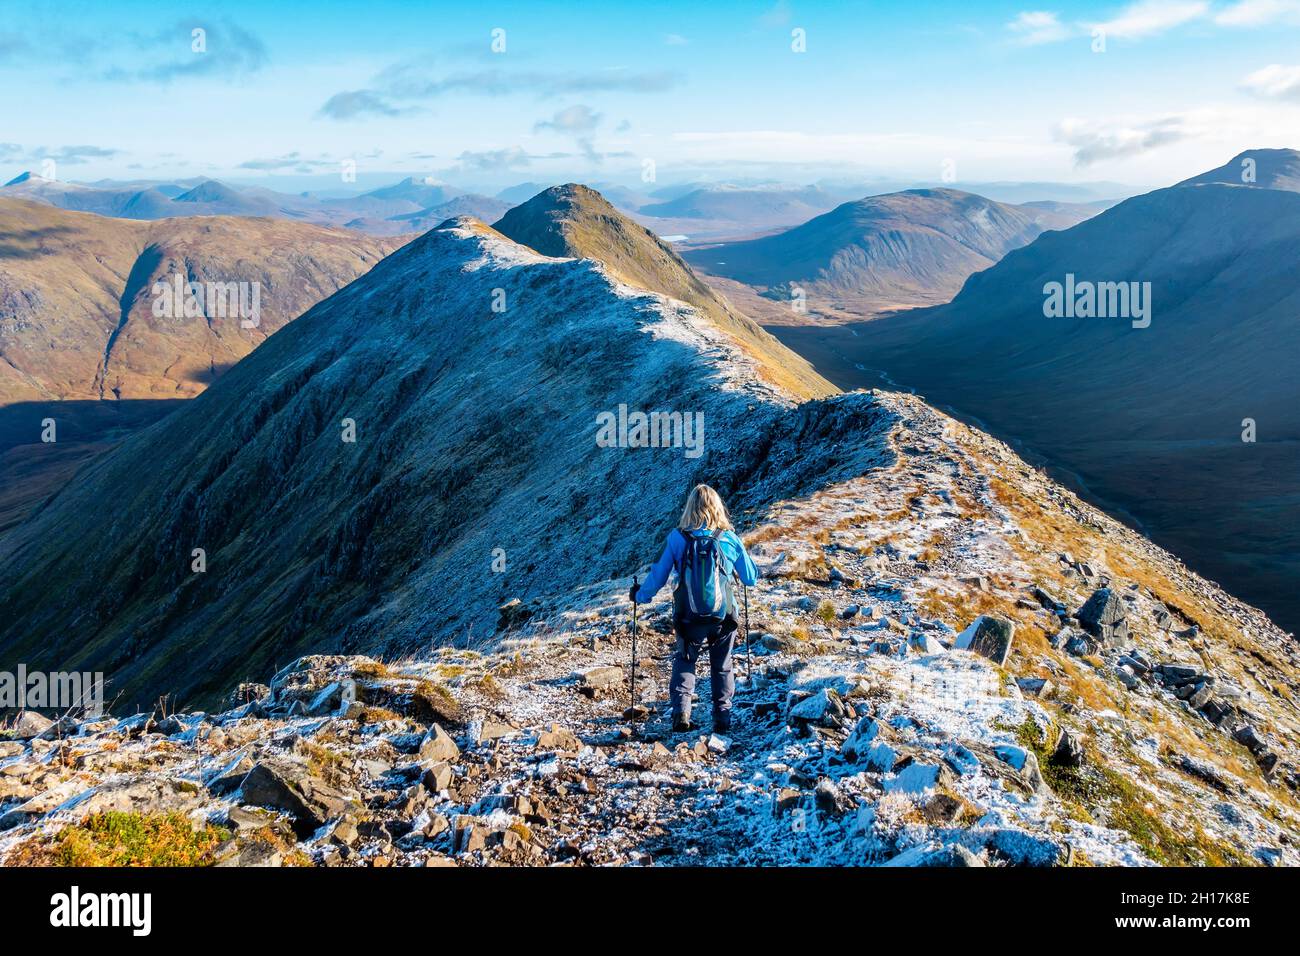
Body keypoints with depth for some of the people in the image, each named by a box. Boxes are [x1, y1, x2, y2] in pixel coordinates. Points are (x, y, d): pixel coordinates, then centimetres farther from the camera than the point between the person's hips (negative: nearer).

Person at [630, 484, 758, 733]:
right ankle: (722, 718, 17)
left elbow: (658, 576, -1)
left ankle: (681, 712, 2)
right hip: (724, 618, 1)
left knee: (684, 663, 19)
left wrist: (640, 596, 17)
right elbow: (751, 578, 4)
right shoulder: (729, 538, -7)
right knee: (722, 668, 19)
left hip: (689, 619, 0)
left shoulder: (677, 538, -9)